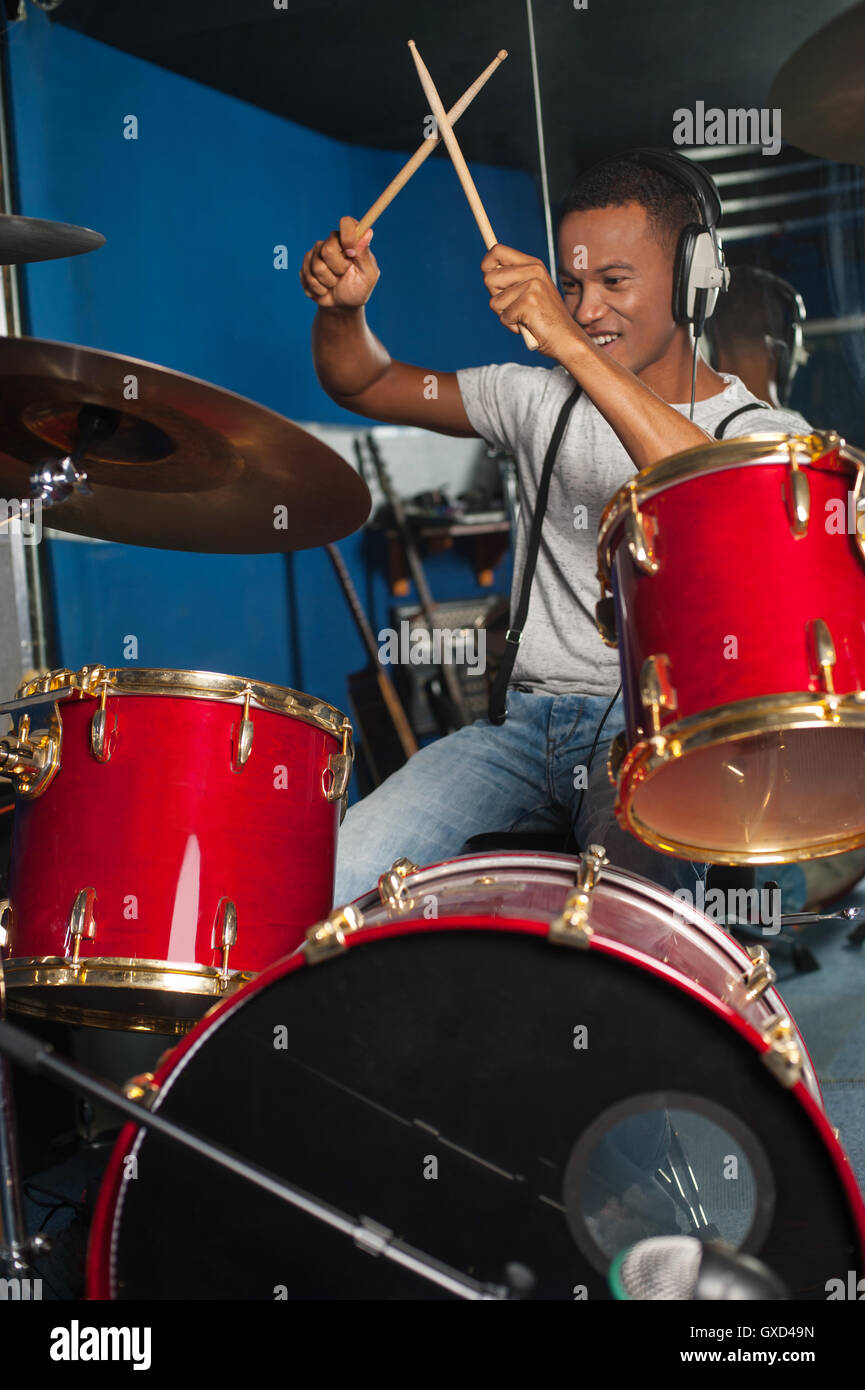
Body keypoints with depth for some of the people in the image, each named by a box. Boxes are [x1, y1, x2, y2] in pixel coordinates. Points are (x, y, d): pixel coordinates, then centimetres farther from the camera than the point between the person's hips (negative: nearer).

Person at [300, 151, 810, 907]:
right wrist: (343, 307, -5)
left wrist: (574, 348, -27)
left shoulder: (767, 432, 0)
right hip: (529, 715, 4)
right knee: (339, 875, -18)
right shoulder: (542, 400, 15)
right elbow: (363, 385, 19)